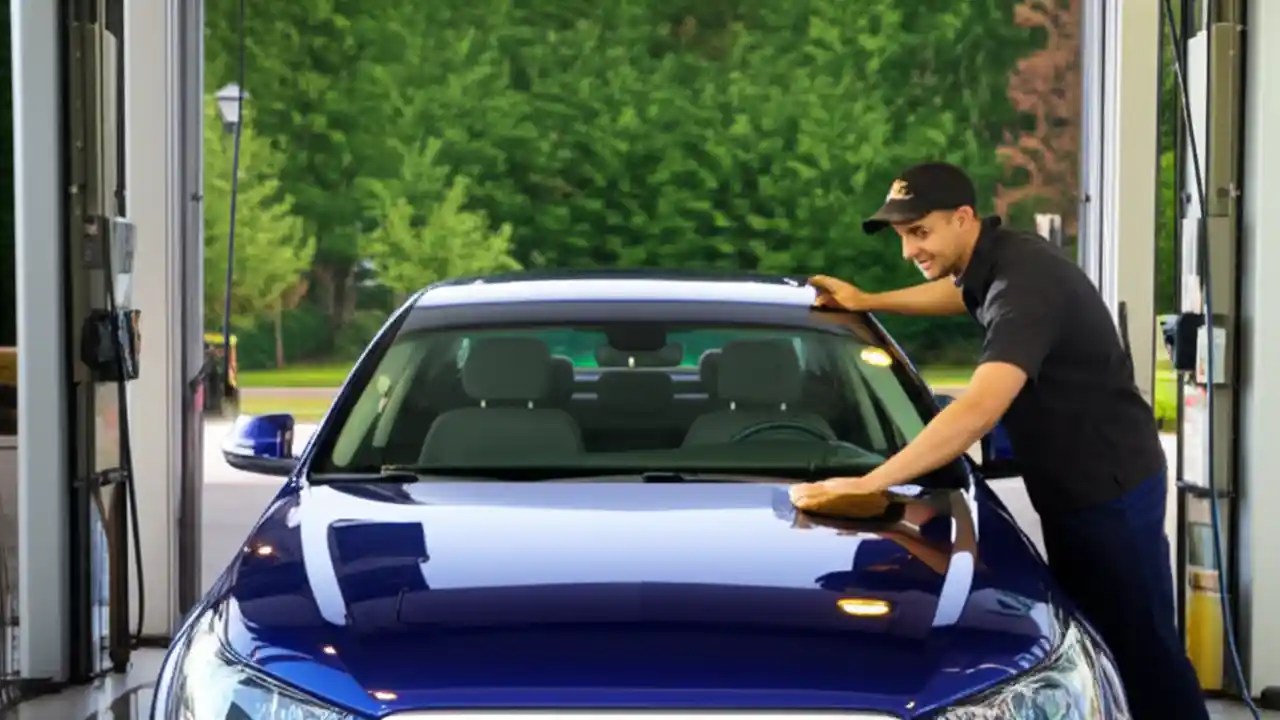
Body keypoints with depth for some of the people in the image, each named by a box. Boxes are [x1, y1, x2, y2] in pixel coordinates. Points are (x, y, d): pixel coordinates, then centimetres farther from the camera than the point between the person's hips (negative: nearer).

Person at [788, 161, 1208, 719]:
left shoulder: (1024, 282, -27)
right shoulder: (995, 261, 3)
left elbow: (979, 411, -39)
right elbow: (963, 294, 32)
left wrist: (868, 484, -44)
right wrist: (869, 302, 25)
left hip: (1108, 487, -10)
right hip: (1075, 486, 10)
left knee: (1141, 649, -5)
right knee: (1097, 643, 16)